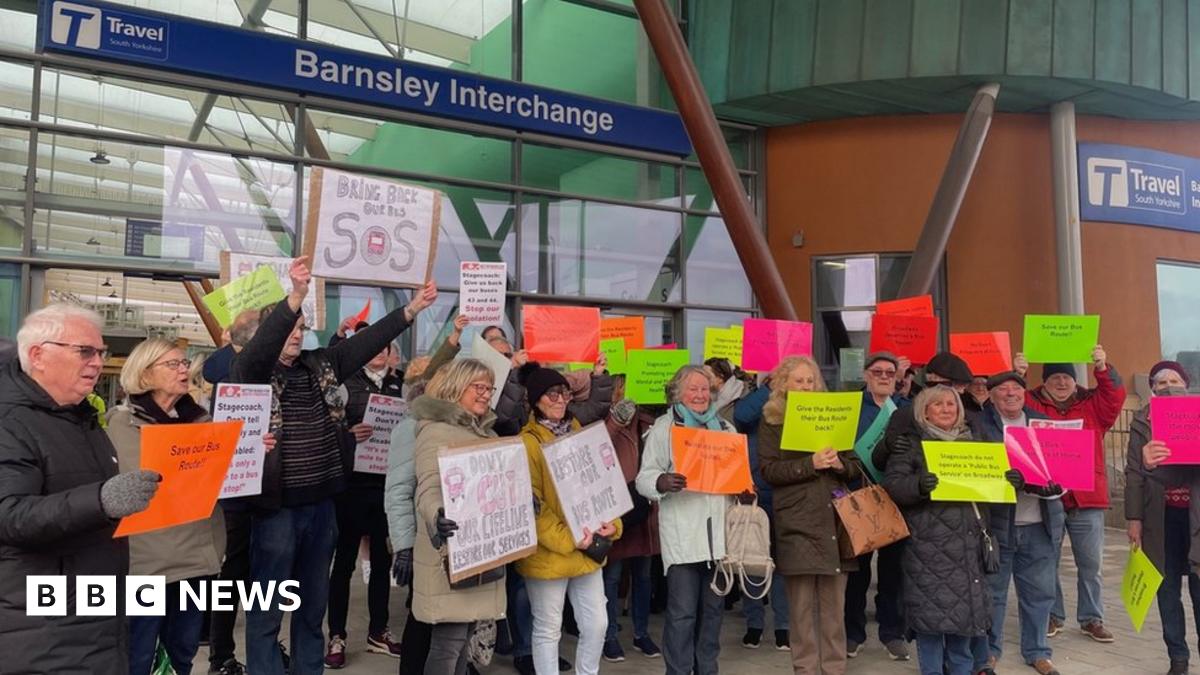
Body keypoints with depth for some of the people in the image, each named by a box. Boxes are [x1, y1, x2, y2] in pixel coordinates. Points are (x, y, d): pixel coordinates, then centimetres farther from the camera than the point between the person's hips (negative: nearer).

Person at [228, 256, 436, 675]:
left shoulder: (321, 366, 8)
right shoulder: (253, 370, -7)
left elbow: (368, 341, 5)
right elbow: (260, 347, -28)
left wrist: (413, 308, -1)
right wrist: (295, 295, -42)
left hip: (321, 505, 6)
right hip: (277, 507, -5)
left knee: (313, 606, 19)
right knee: (268, 611, 7)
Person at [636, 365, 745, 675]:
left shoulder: (725, 427, 16)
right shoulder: (663, 428, 1)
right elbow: (644, 478, -4)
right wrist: (662, 482, -26)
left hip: (719, 531, 5)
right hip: (681, 533, -5)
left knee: (713, 607, 13)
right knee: (682, 612, -5)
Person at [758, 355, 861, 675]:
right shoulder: (772, 422, 4)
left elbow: (856, 466, 15)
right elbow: (770, 471, -6)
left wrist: (839, 463, -7)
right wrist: (810, 463, -17)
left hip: (835, 519, 3)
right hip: (797, 523, -3)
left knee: (834, 603, 7)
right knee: (802, 604, 0)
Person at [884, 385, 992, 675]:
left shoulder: (971, 442, 17)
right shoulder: (911, 444, 0)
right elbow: (892, 485, -9)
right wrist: (918, 485, -29)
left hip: (967, 539, 5)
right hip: (929, 542, -5)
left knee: (965, 608, 10)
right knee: (932, 609, -4)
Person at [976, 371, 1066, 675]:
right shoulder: (979, 425, -4)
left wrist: (1055, 484, -11)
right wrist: (999, 478, -27)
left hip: (1039, 524, 4)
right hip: (996, 523, -4)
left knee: (1039, 592, 12)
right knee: (992, 592, 6)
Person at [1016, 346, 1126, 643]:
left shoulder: (1092, 405, 8)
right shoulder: (1031, 404, 4)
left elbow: (1115, 397, -7)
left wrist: (1103, 368, -20)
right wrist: (1015, 374, -23)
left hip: (1087, 499, 1)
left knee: (1090, 563, 10)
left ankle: (1092, 619, 23)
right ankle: (1052, 616, 21)